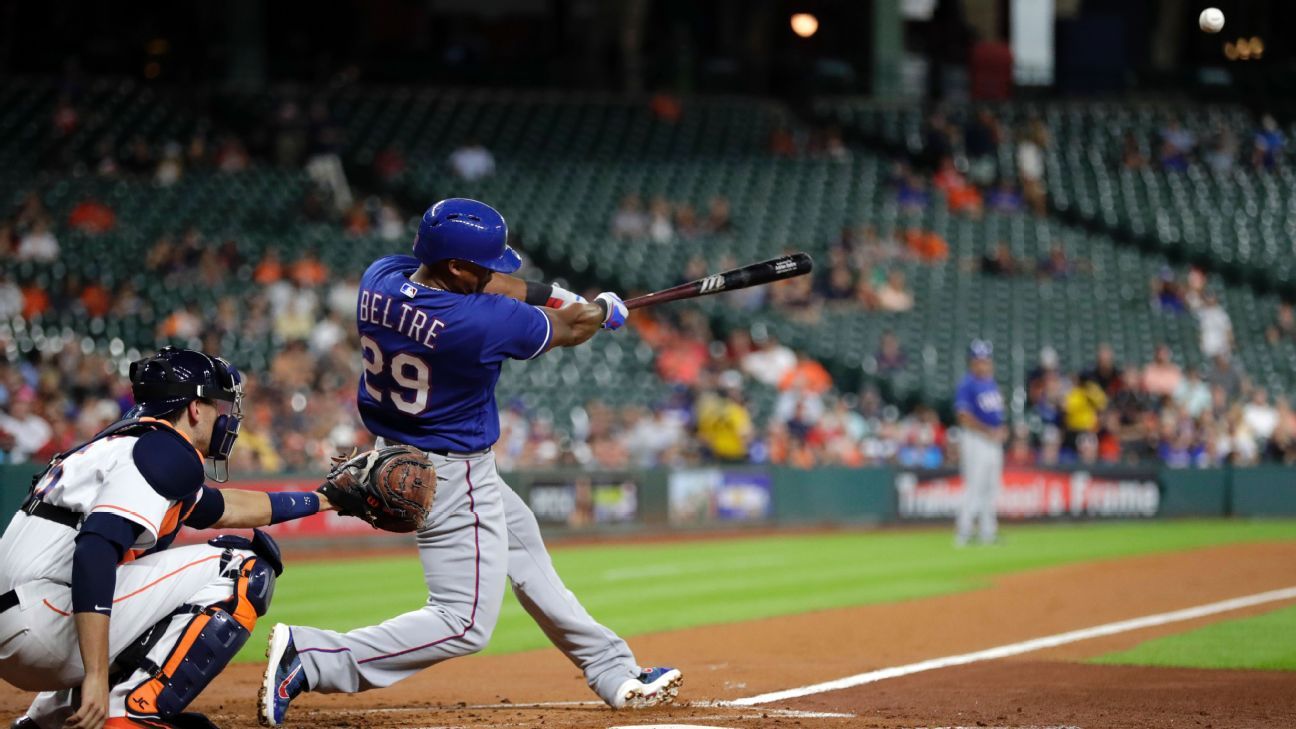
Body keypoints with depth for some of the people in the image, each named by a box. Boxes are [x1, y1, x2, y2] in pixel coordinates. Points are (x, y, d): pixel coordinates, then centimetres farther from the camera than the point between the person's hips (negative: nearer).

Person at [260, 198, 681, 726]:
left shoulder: (380, 278, -9)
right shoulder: (480, 322, -29)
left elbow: (487, 286, 9)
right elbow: (567, 330, -9)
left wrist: (551, 295, 4)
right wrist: (603, 310, 12)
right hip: (452, 478, -10)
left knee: (523, 544, 26)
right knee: (465, 623, -7)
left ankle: (615, 672, 37)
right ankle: (312, 658, -17)